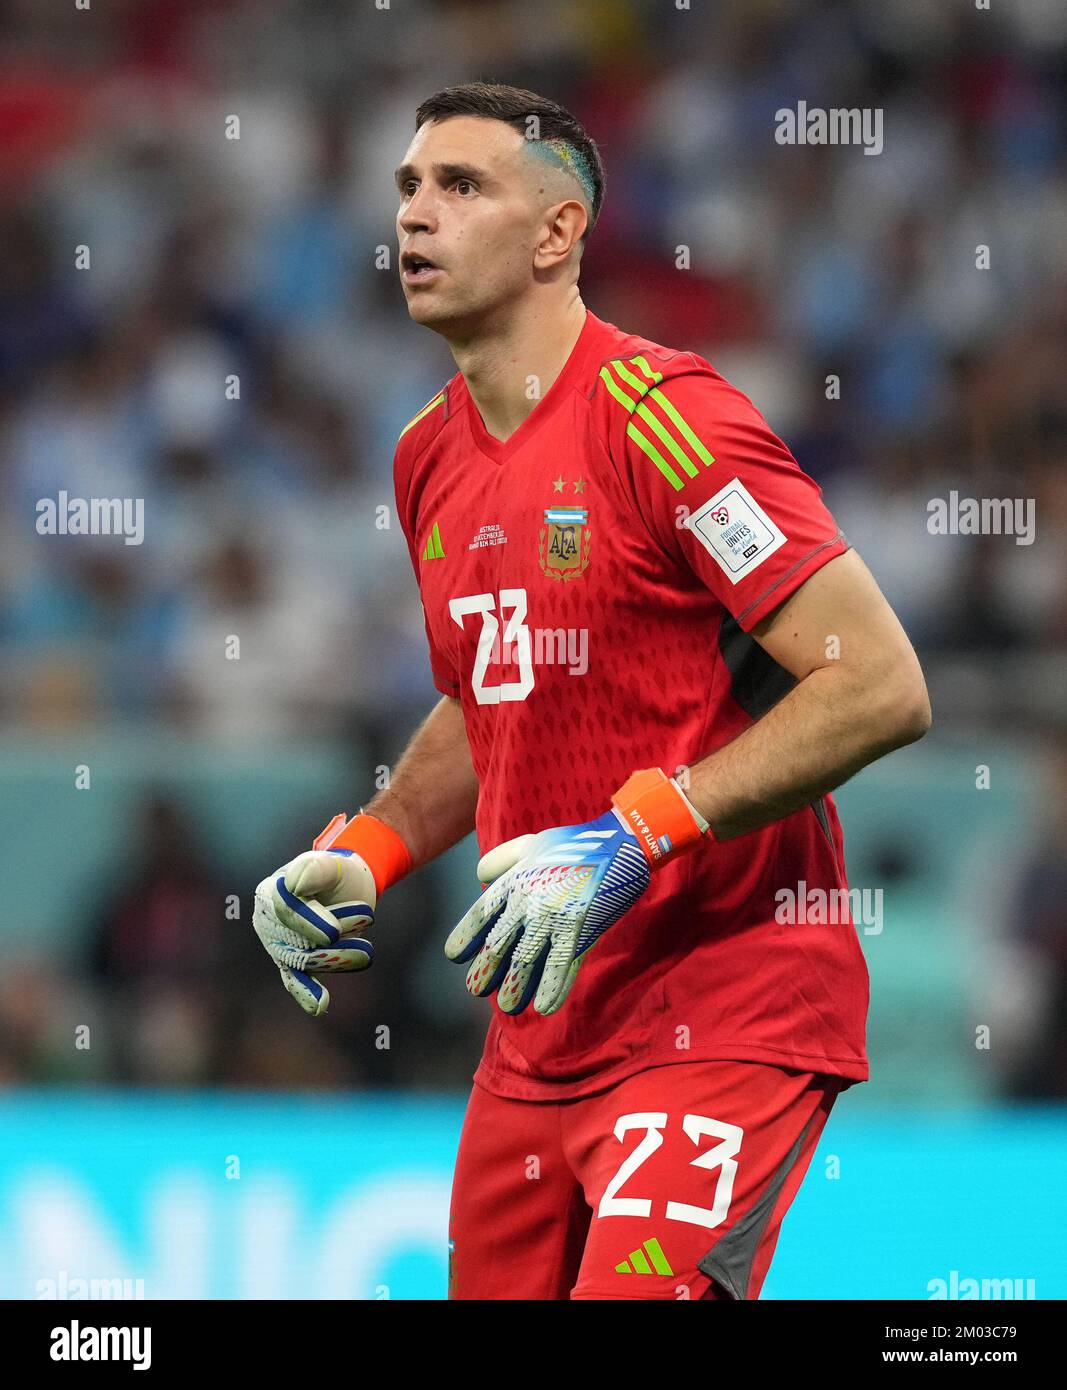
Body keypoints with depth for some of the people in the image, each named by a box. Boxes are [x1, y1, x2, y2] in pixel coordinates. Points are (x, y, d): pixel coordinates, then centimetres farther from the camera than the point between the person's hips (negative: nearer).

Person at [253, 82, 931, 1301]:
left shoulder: (660, 418, -14)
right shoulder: (429, 458, 11)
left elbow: (881, 688, -19)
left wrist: (630, 842, -23)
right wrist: (363, 858, 10)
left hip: (725, 1014, -8)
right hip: (541, 1022, 8)